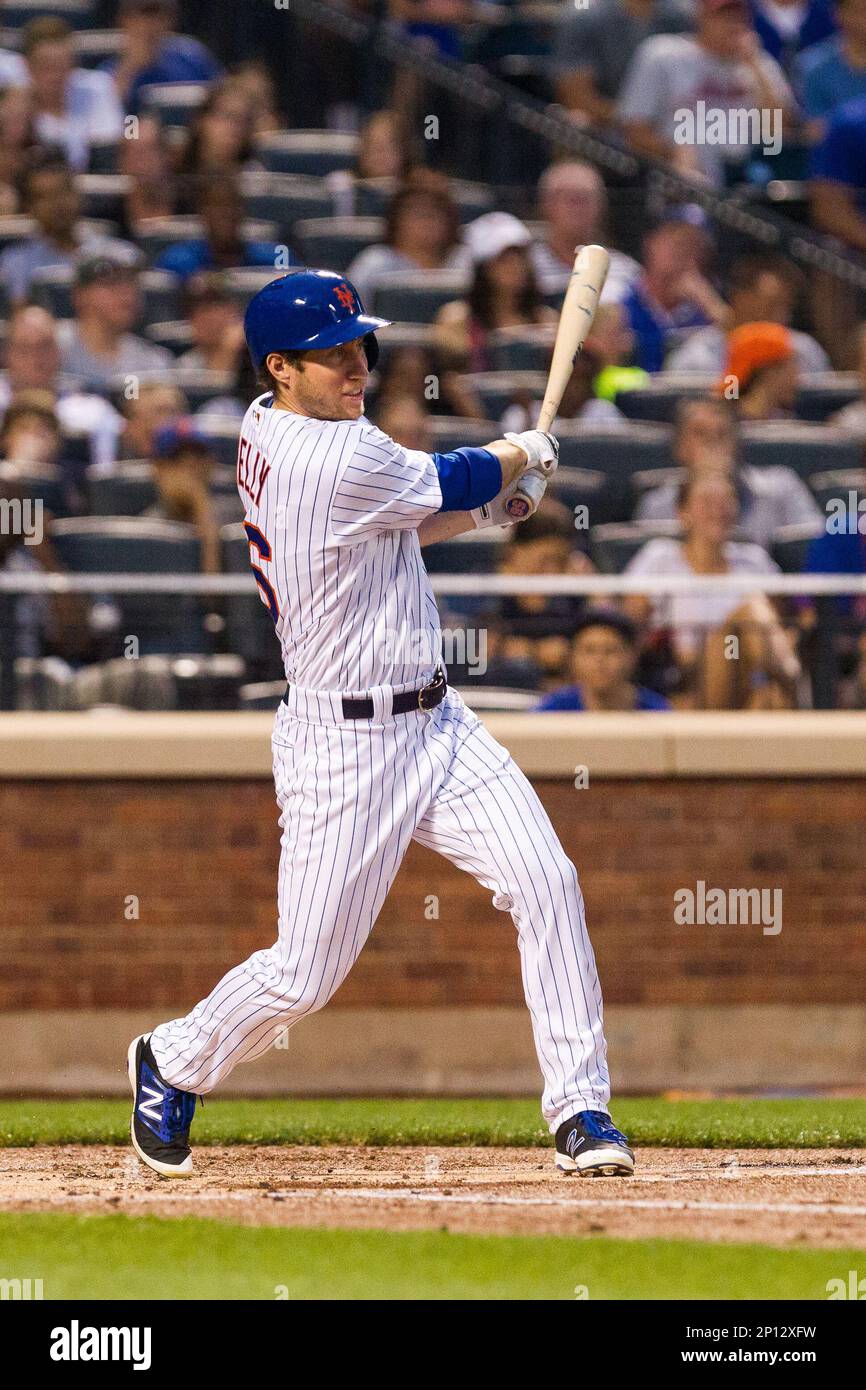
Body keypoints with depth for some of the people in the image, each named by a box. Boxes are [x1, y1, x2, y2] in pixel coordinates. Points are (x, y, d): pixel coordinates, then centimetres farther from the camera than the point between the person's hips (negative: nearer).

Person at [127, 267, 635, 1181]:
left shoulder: (266, 431, 7)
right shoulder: (333, 458, -22)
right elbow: (453, 484, -8)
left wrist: (485, 506, 6)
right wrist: (523, 455, 13)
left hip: (435, 723, 9)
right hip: (345, 745, -9)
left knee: (546, 882, -6)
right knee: (306, 972, -1)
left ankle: (580, 1108, -4)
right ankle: (173, 1064, 27)